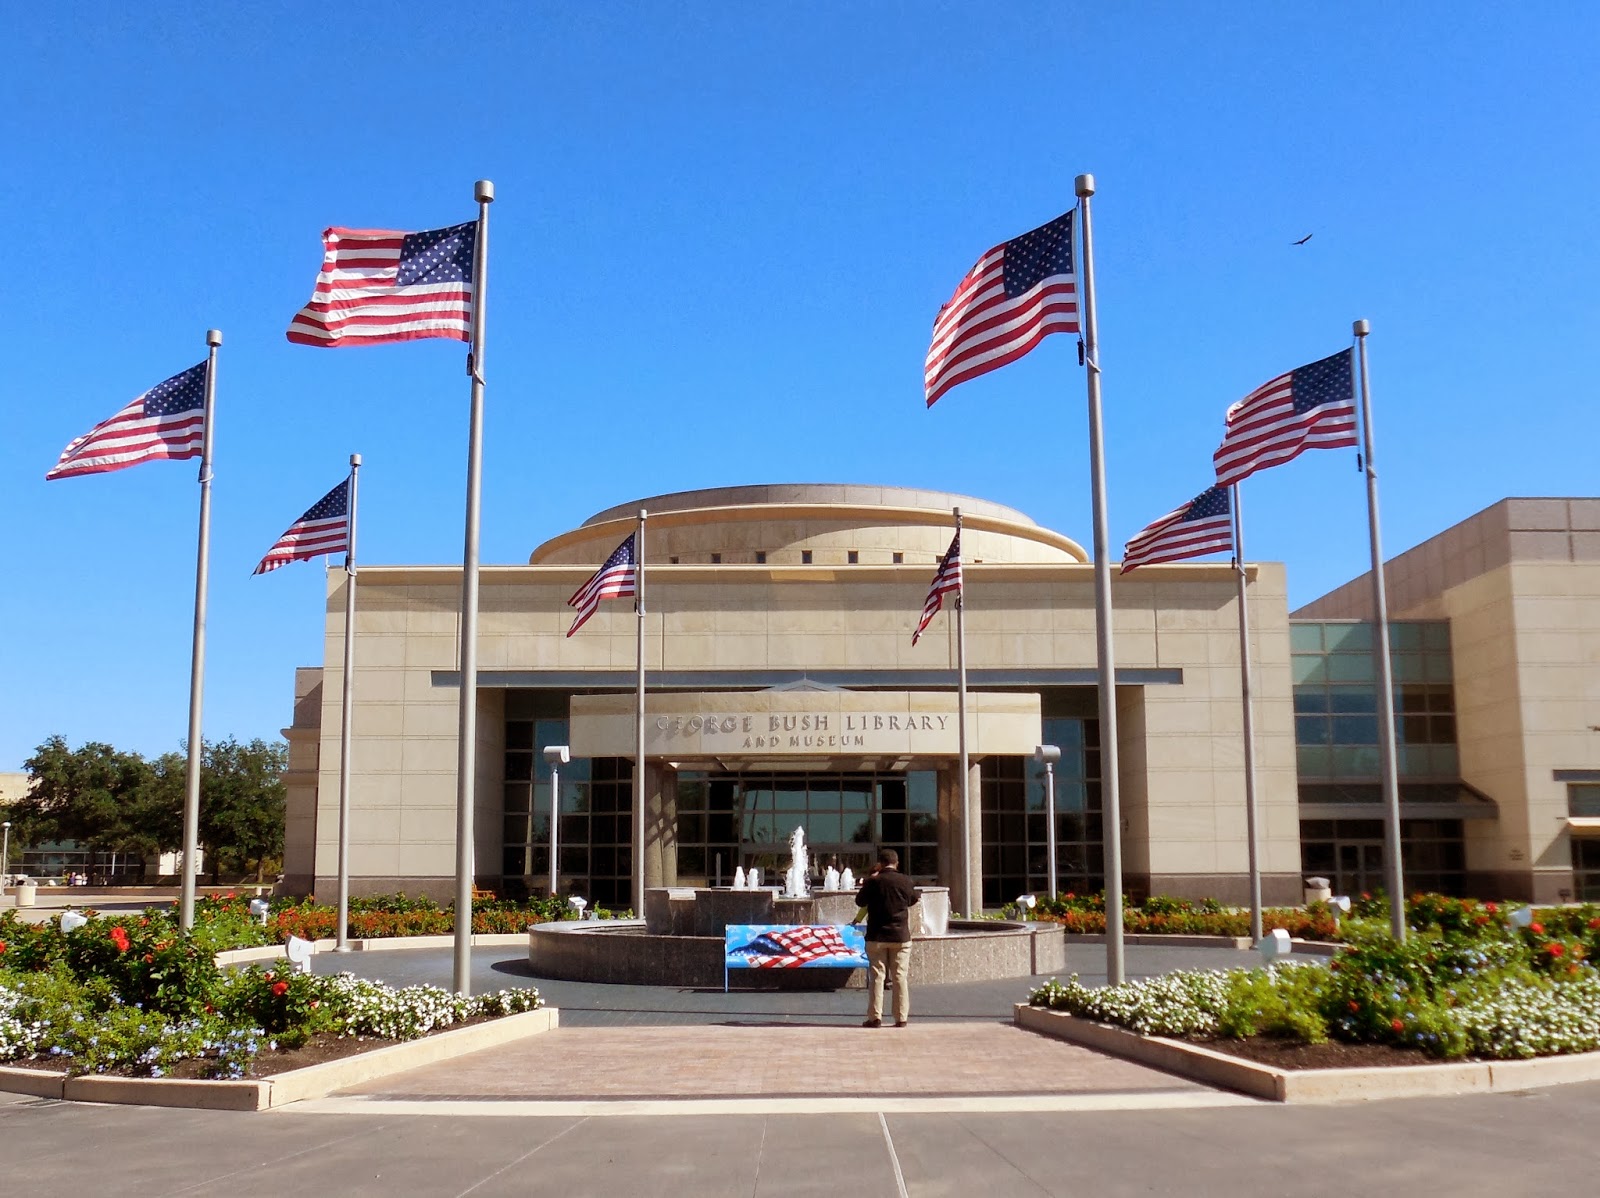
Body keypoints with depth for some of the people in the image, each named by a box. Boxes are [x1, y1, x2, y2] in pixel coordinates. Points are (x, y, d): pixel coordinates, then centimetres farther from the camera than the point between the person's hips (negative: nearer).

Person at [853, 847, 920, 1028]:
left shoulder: (873, 881, -8)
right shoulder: (905, 881, -3)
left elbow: (860, 901, 7)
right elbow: (913, 900, 15)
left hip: (877, 936, -1)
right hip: (901, 936, 1)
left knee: (877, 976, 3)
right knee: (900, 977, 5)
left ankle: (875, 1017, 0)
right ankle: (901, 1018, 5)